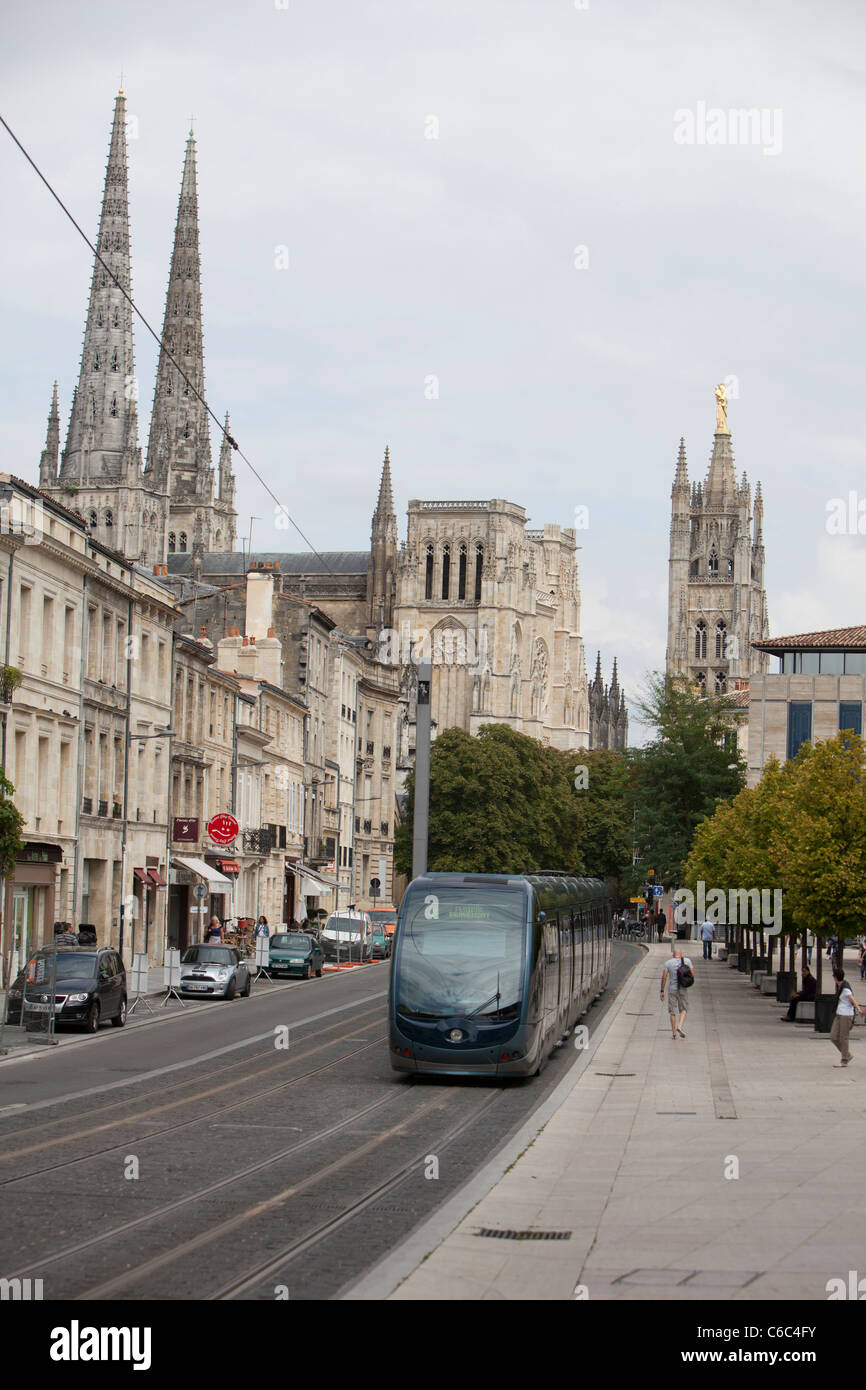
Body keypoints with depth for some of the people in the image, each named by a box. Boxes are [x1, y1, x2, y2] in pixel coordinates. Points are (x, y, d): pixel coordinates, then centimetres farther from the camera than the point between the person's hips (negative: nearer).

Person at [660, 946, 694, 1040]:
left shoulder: (668, 963, -2)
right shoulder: (687, 961, -2)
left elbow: (664, 977, -7)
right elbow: (692, 974, -4)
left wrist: (662, 991, -2)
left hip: (672, 989, 0)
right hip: (683, 989, 0)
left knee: (672, 1011, 11)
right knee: (684, 1009, 13)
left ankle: (673, 1033, 10)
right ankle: (679, 1027, -11)